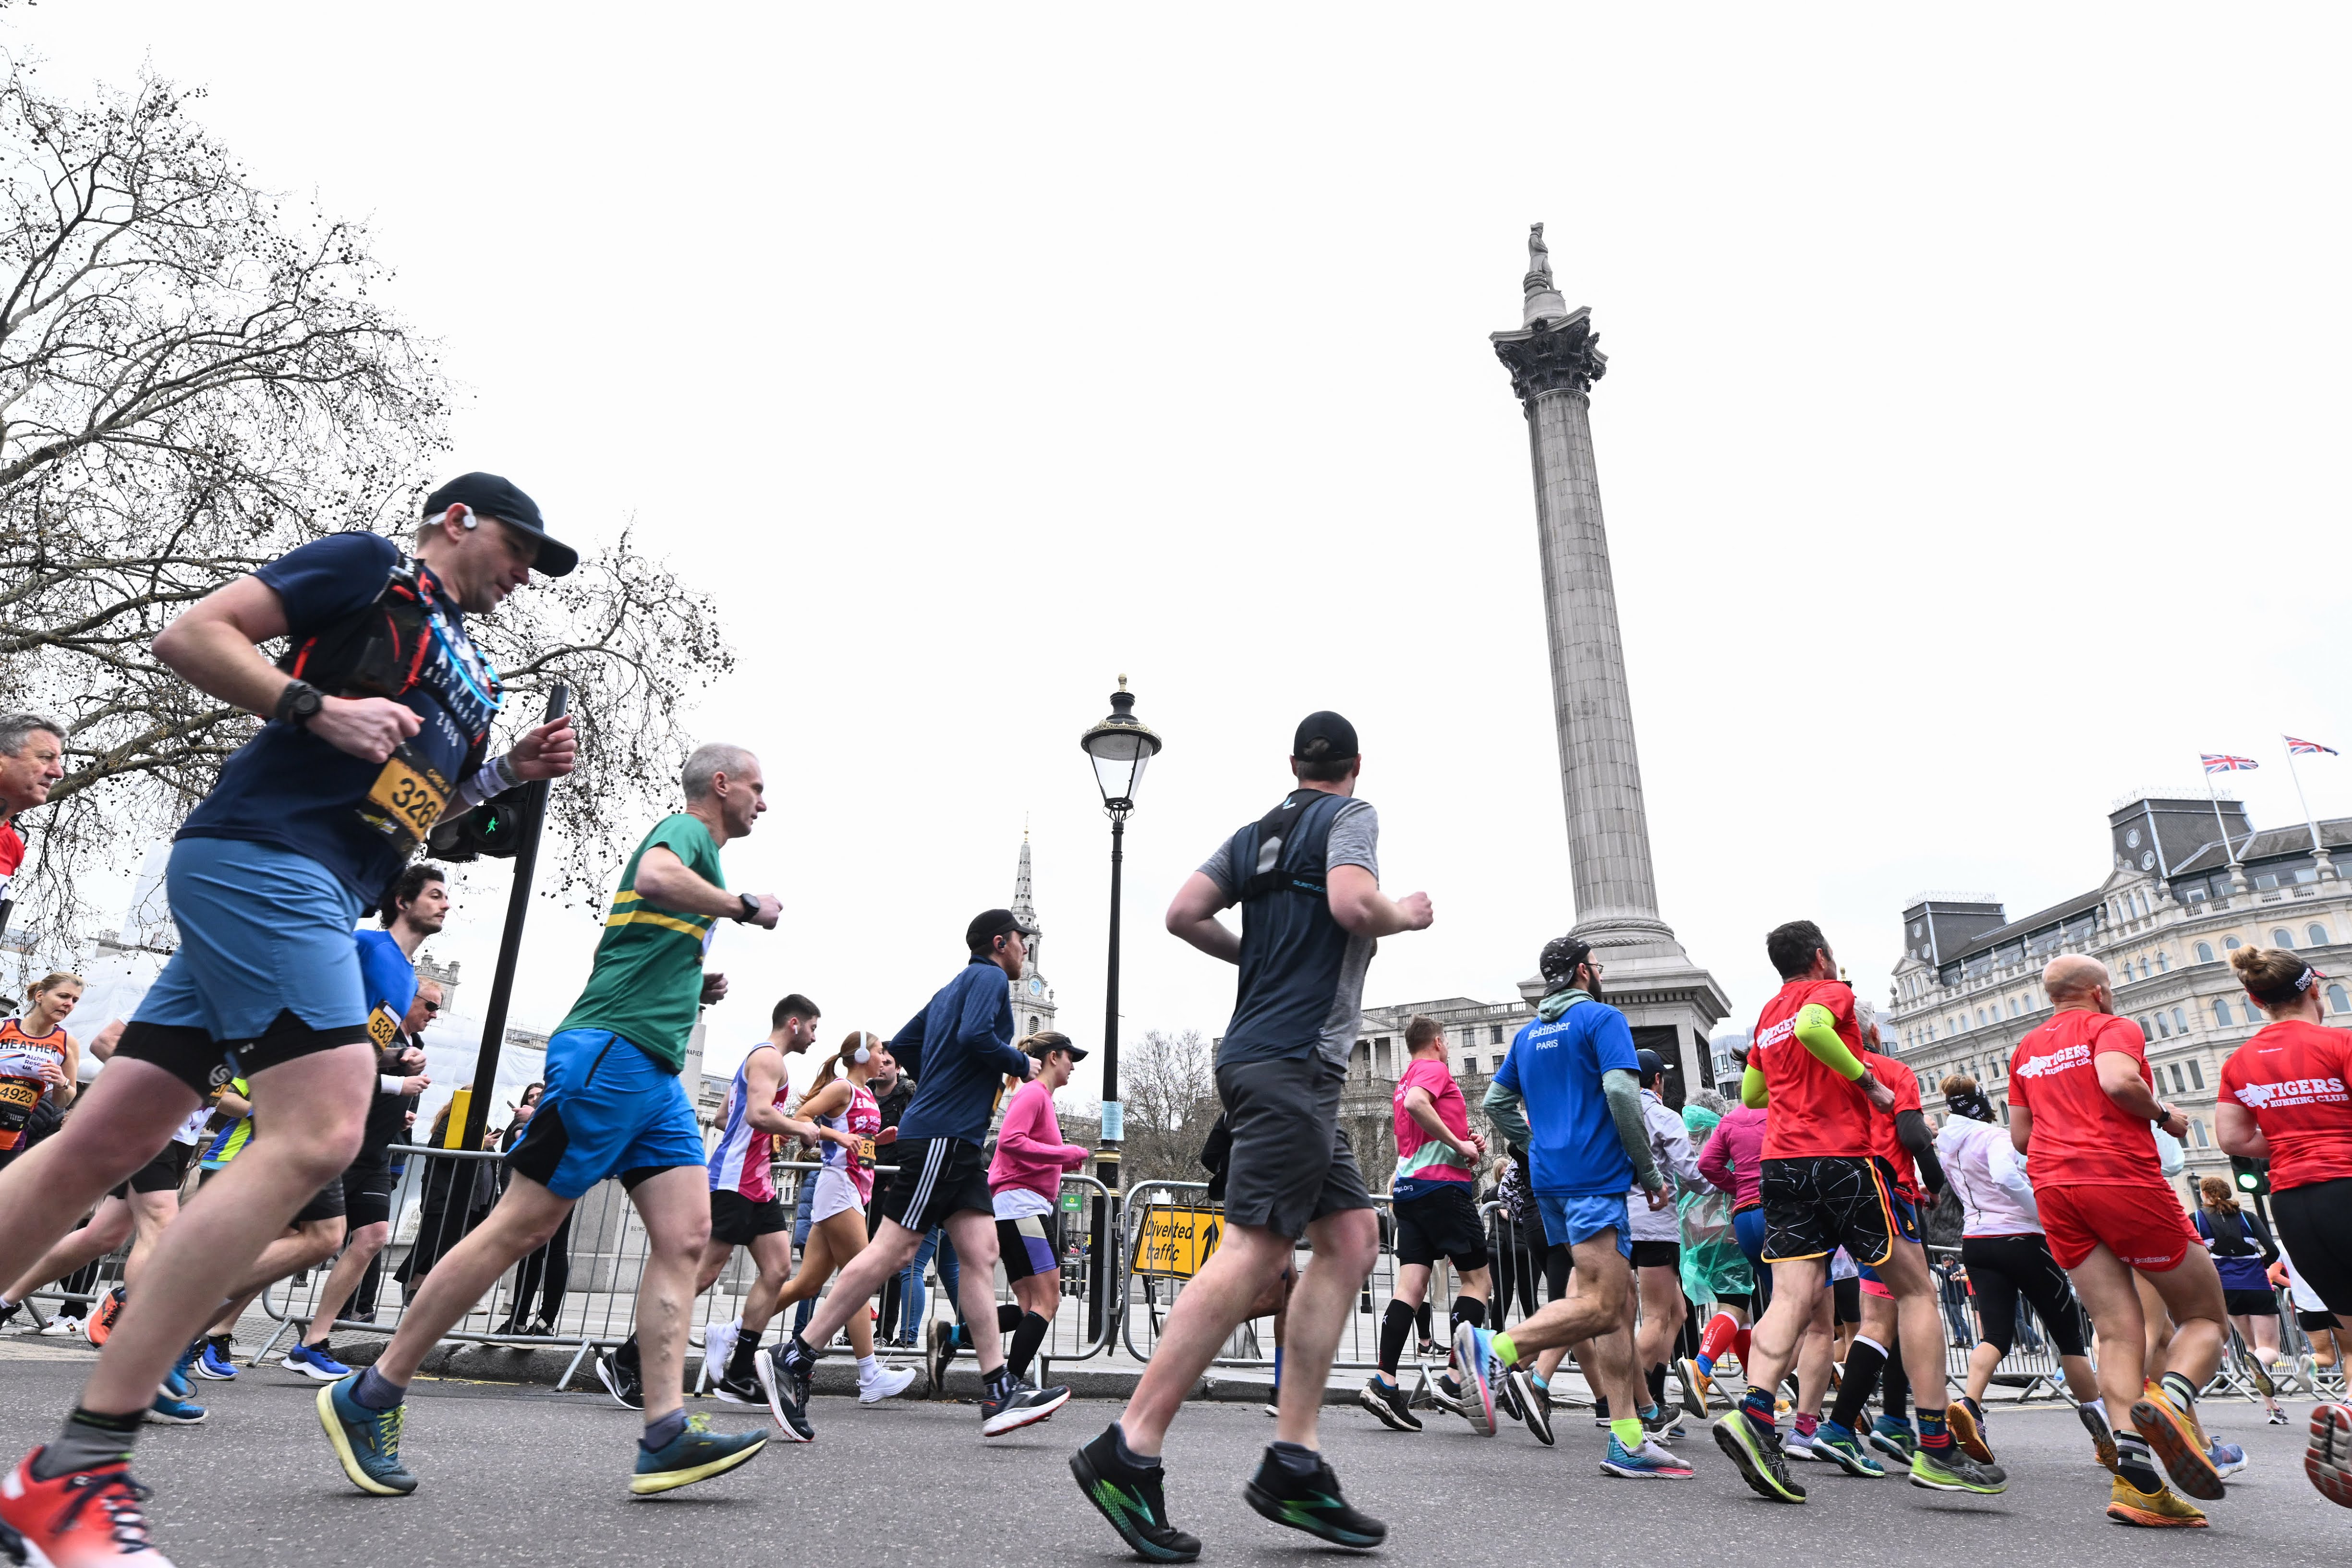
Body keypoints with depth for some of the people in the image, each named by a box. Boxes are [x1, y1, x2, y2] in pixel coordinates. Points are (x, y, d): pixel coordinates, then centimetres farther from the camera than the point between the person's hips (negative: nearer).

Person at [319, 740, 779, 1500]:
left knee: (686, 1236, -4)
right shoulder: (684, 829, -2)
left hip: (654, 1071, 10)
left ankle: (665, 1436, -8)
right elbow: (653, 877, -28)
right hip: (610, 1053, -10)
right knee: (521, 1226, -6)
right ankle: (367, 1396, 8)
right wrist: (744, 906, -14)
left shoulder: (697, 853, 27)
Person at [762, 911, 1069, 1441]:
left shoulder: (952, 989, 24)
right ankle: (793, 1359, -2)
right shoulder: (990, 979, -3)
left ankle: (1000, 1393, -1)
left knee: (981, 1254, 2)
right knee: (893, 1251, -9)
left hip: (957, 1143, 10)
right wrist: (1022, 1064, -7)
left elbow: (899, 1046, 25)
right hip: (944, 1135, -10)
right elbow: (975, 1037, -22)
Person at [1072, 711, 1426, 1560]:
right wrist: (1407, 915, 1)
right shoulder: (1351, 815, 0)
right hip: (1294, 1058, -9)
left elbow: (1184, 912, 10)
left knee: (1352, 1237, 8)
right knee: (1255, 1251, -12)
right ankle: (1129, 1452, -12)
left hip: (1256, 1056, 9)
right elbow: (1354, 904, -19)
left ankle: (1293, 1464, 7)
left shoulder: (1254, 833, 19)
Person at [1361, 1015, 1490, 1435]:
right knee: (1478, 1278, 2)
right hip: (1441, 1184, -8)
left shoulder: (1404, 1081, 24)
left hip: (1408, 1188, 8)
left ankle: (1384, 1383, -8)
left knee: (1411, 1286, 1)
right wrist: (1458, 1144, -18)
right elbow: (1416, 1103, -25)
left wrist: (1466, 1145, 16)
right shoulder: (1435, 1069, -3)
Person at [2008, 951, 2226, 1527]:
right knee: (2204, 1318, 8)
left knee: (2118, 1331, 0)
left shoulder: (2026, 1049, 21)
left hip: (2053, 1189, 5)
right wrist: (2163, 1114, -2)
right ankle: (2172, 1397, -23)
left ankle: (2133, 1475, -17)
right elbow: (2118, 1081, -20)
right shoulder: (2112, 1027, 2)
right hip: (2124, 1179, -5)